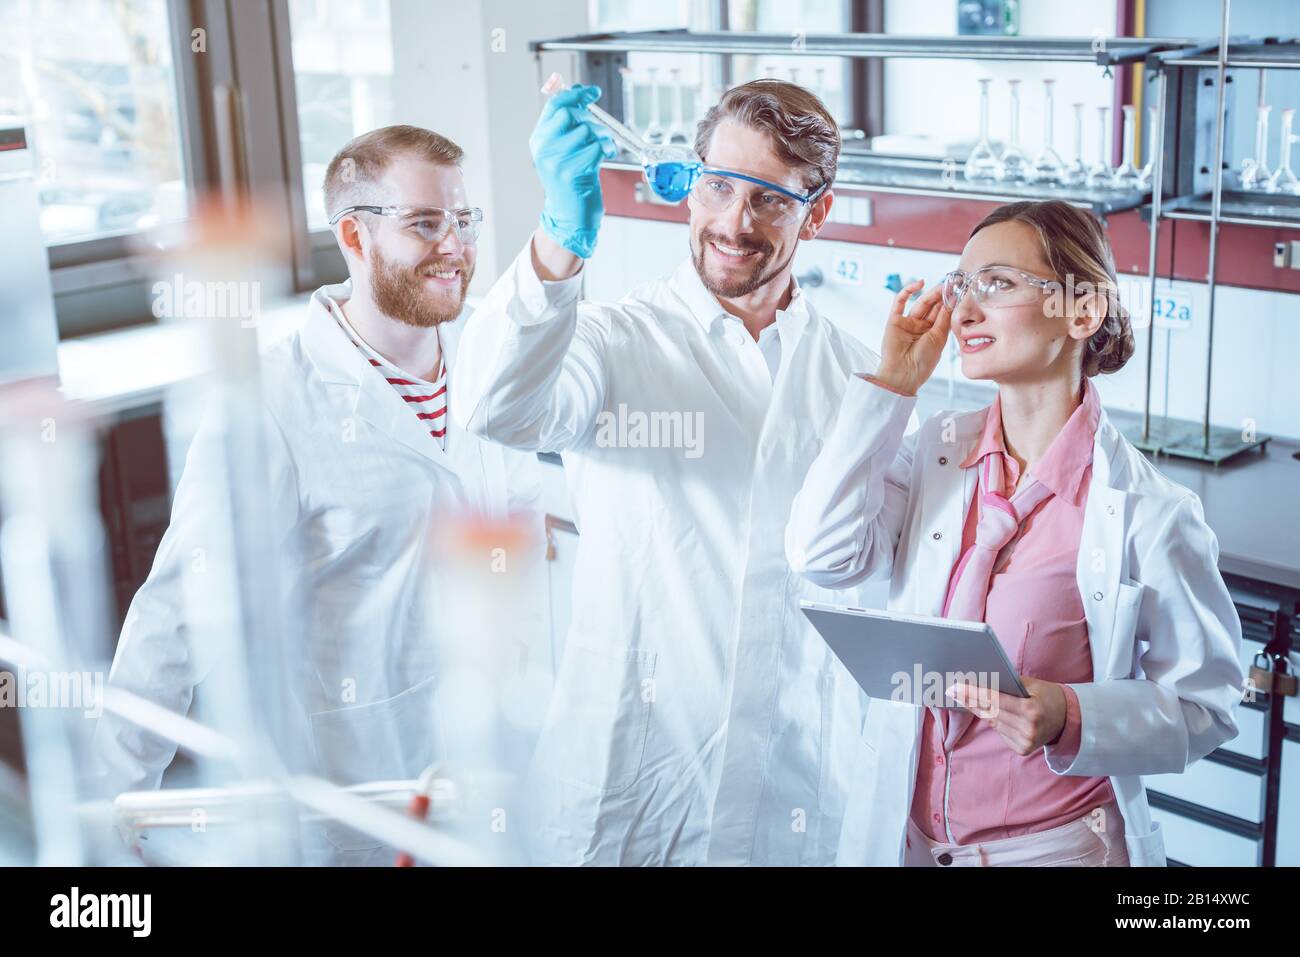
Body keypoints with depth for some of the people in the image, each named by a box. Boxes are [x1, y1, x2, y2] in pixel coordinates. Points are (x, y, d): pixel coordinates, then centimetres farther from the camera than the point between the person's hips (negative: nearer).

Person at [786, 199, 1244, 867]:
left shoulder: (1147, 512, -15)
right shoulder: (936, 451, 0)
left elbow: (1206, 705, -9)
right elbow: (823, 556, -14)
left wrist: (1069, 719, -26)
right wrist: (891, 385, -11)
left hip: (1053, 842, -4)